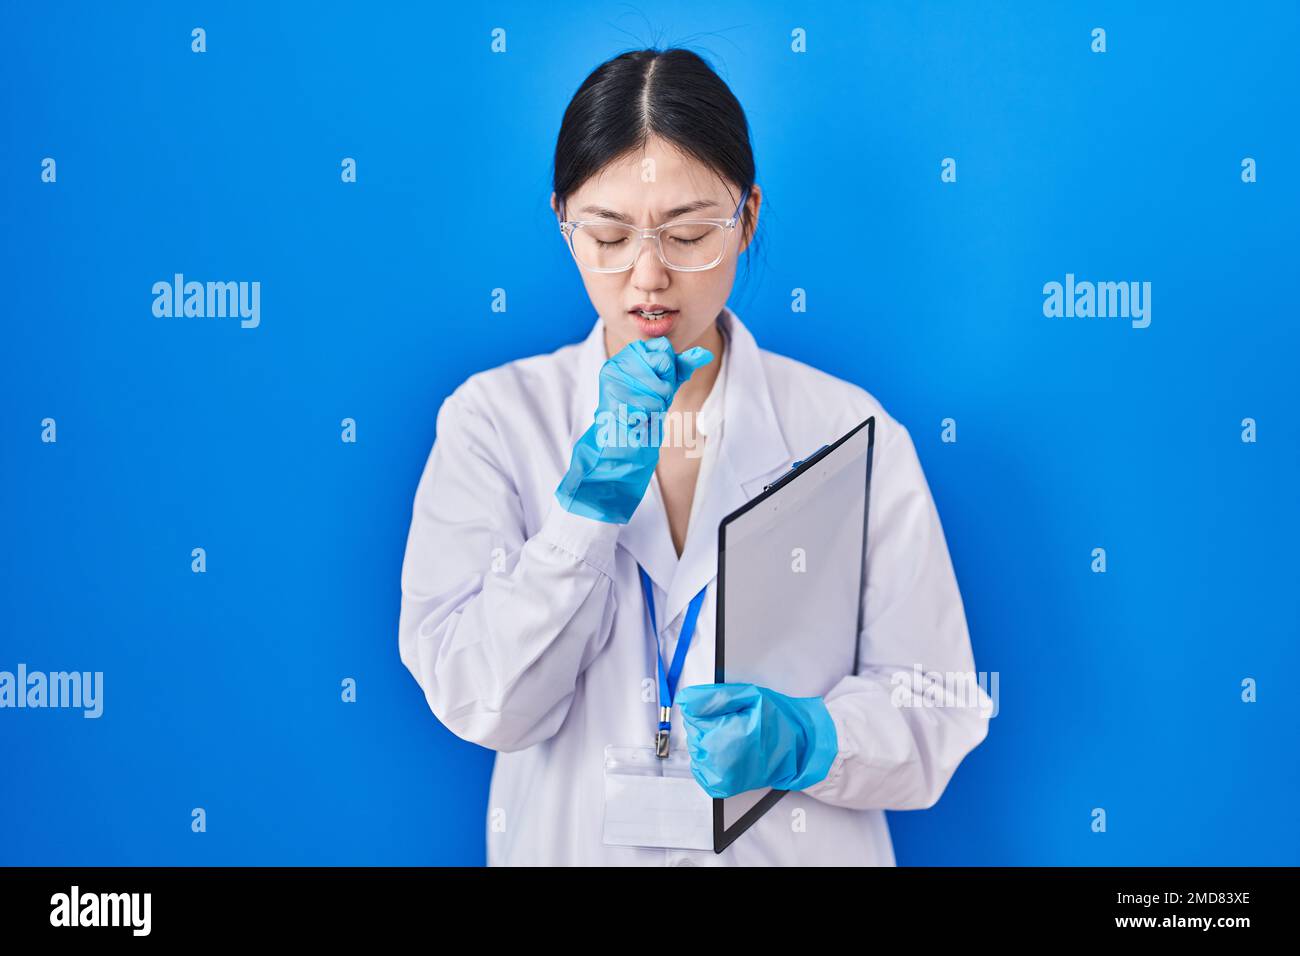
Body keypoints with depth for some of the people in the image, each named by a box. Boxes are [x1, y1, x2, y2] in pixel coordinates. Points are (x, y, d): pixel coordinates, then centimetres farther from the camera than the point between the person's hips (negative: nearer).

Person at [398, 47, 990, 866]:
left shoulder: (851, 430, -8)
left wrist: (807, 738, -26)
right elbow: (483, 706, -14)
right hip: (571, 842, 0)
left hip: (798, 845, 0)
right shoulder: (492, 419, -8)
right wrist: (593, 498, -24)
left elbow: (935, 711, -8)